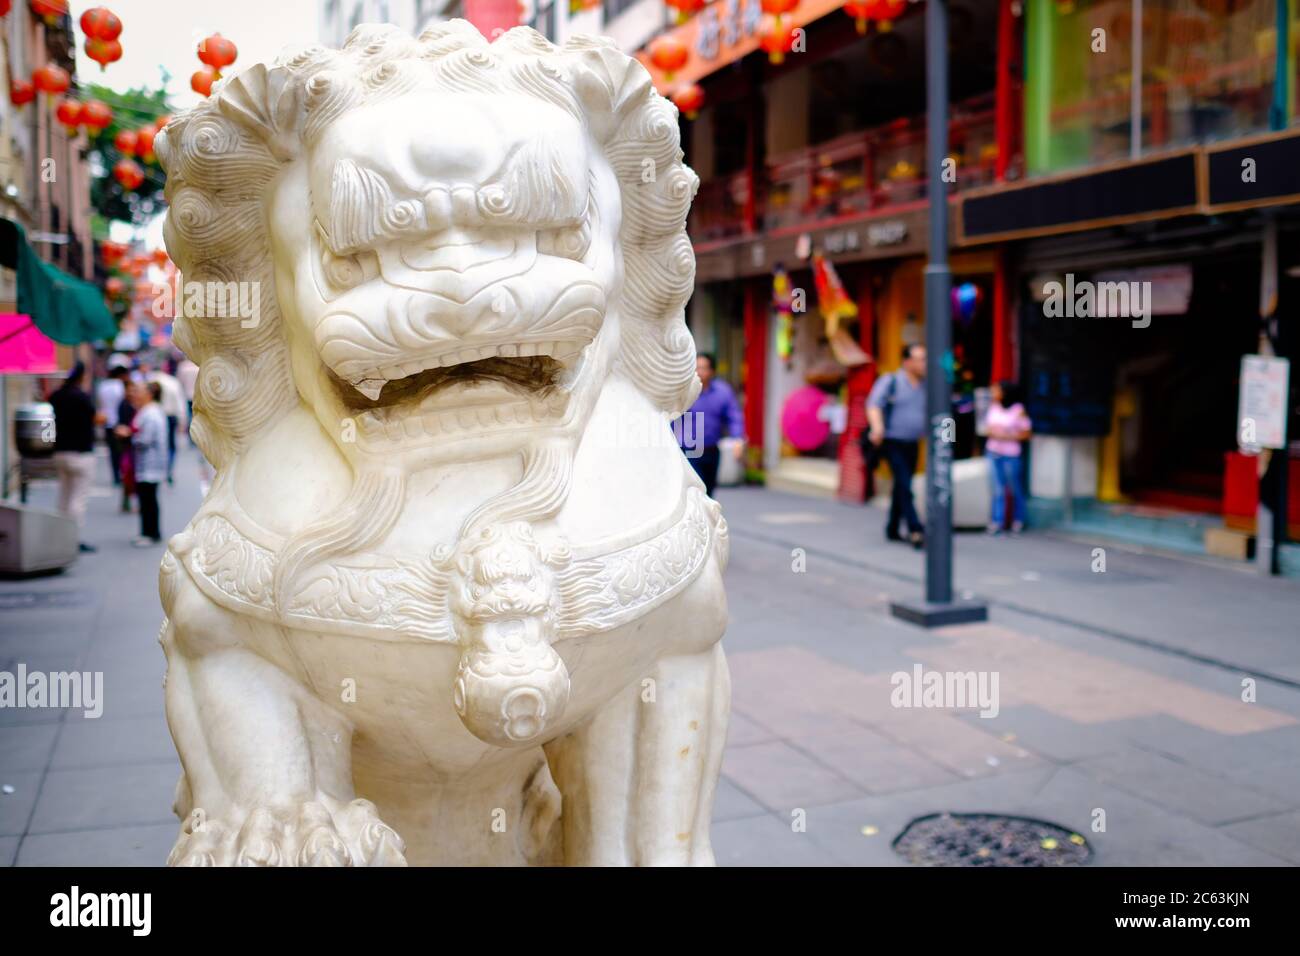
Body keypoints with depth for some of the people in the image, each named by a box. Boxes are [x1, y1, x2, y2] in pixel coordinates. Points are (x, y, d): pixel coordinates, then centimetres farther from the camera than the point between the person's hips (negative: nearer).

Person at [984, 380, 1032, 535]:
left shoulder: (1019, 410, -7)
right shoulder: (993, 408, 7)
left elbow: (1026, 434, -5)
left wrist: (1006, 436, -14)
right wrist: (991, 432, -3)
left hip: (1010, 454, -4)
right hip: (993, 452, 4)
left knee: (1015, 489, 7)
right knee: (998, 489, 4)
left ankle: (1018, 521, 18)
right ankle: (997, 521, 5)